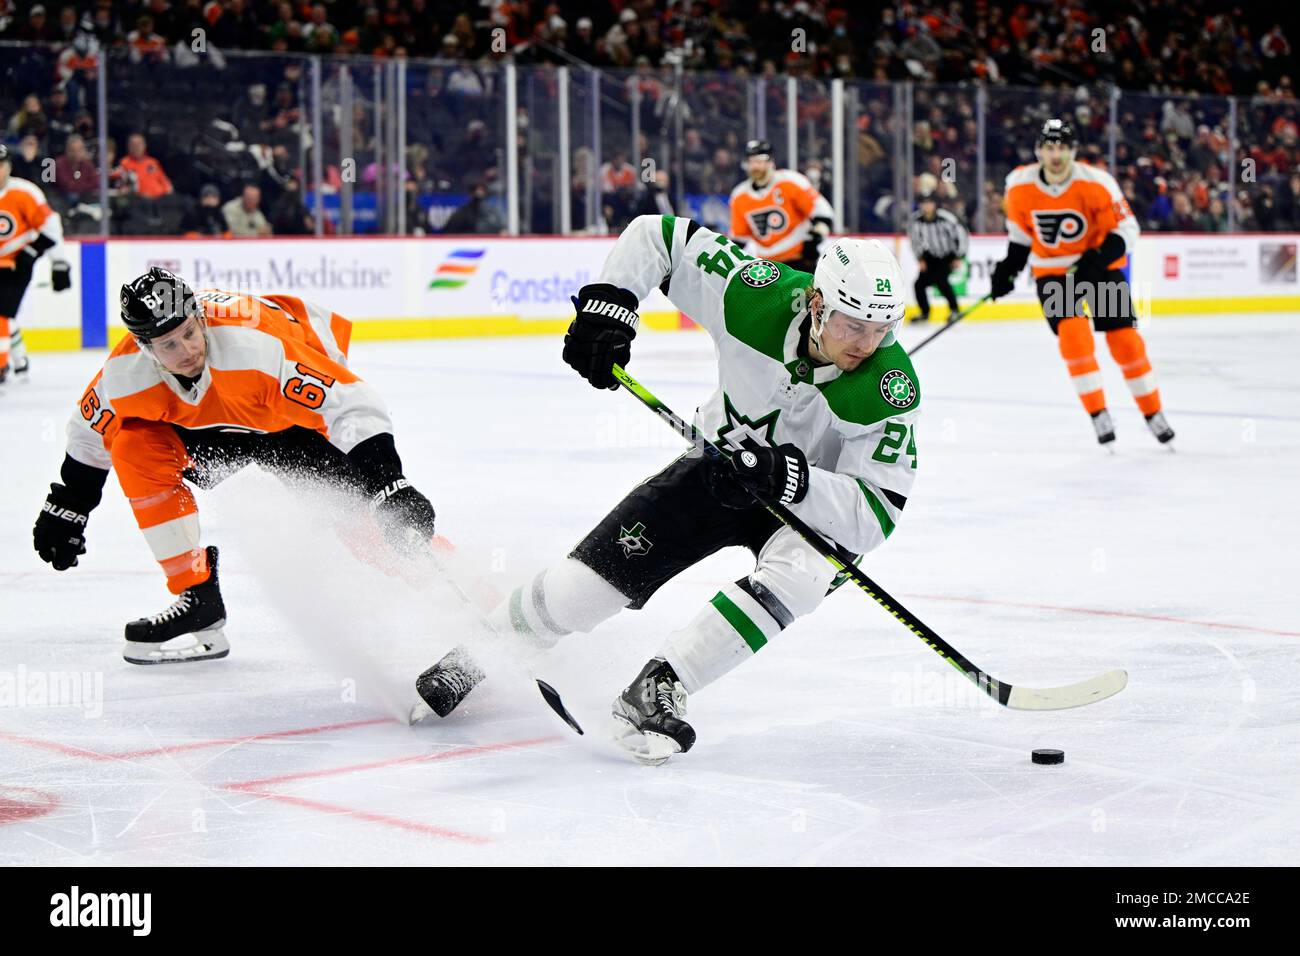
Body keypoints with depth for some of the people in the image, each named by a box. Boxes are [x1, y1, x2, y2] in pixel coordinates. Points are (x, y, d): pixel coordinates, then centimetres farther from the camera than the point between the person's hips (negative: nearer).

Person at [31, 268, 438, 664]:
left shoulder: (256, 344, -41)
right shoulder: (125, 374, -25)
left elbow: (354, 407, -42)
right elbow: (90, 435, 0)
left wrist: (391, 488, -51)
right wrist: (64, 509, 9)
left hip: (306, 412, -4)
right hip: (214, 422, 4)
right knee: (134, 447, -18)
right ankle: (198, 599, -10)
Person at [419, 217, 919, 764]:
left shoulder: (891, 389, -31)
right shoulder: (754, 295, -27)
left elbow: (874, 515, -32)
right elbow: (655, 235, -13)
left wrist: (787, 477, -46)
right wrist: (606, 308, -24)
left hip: (819, 500, -2)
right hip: (726, 466, 2)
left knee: (799, 572, -35)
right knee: (596, 574, -5)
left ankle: (657, 690, -25)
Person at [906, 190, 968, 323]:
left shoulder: (945, 218, -25)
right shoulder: (916, 220, -13)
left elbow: (962, 235, -14)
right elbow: (915, 239, 5)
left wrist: (958, 257, -10)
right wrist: (920, 259, 1)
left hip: (949, 255, -5)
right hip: (931, 256, 5)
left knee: (940, 279, -25)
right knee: (920, 283, -6)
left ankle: (954, 309, -9)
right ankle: (925, 312, 16)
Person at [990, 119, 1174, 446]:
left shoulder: (1097, 183, -21)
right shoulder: (1020, 185, -12)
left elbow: (1126, 229, -15)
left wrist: (1099, 258, -29)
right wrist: (1009, 268, 6)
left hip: (1099, 263, -1)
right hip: (1051, 270, 1)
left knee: (1125, 339, -5)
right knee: (1073, 335, -19)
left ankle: (1153, 413, 12)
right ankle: (1098, 415, -10)